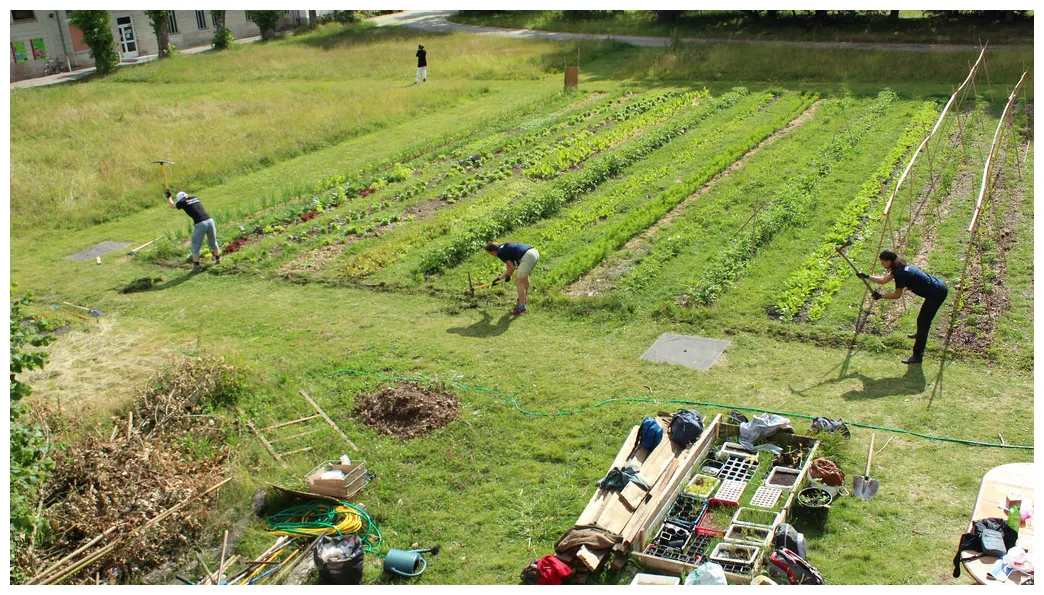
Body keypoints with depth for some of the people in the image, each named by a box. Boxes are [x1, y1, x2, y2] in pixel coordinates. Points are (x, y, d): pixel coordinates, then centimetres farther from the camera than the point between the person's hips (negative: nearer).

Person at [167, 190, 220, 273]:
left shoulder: (183, 202, 5)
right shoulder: (195, 198, 20)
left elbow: (172, 206, 24)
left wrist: (168, 197, 41)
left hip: (200, 224, -5)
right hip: (210, 220, 5)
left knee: (195, 246, 7)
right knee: (213, 242, 22)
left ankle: (196, 265, 5)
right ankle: (217, 258, 35)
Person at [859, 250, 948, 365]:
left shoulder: (900, 273, -22)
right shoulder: (900, 267, 7)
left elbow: (897, 295, -12)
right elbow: (883, 280, 19)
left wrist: (880, 296, -4)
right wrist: (867, 277, 17)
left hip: (937, 293, -10)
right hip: (939, 286, 10)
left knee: (923, 322, -6)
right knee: (923, 318, 30)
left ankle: (917, 356, -4)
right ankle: (920, 335, 55)